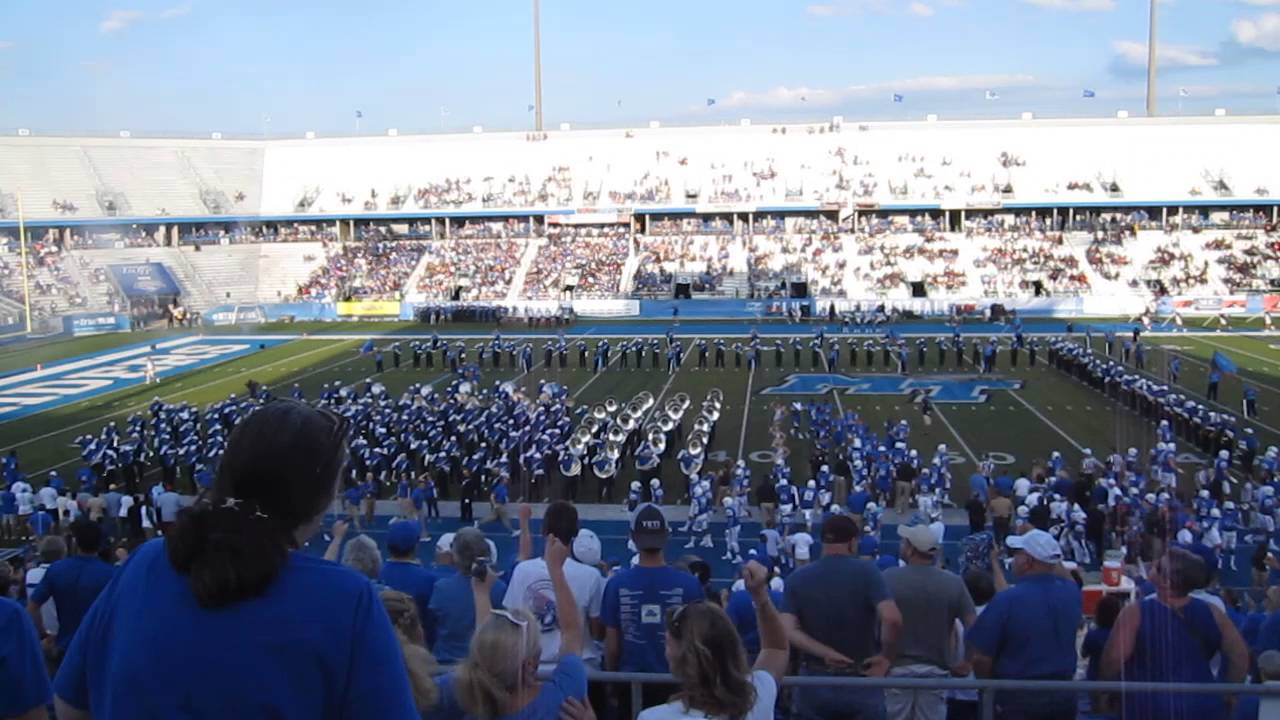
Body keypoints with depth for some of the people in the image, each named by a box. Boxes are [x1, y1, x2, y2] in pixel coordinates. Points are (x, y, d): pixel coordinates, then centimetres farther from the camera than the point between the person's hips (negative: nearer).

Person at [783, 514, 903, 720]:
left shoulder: (797, 578, -1)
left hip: (814, 684, 2)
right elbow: (892, 619, -22)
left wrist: (827, 654, -12)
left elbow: (787, 631, -13)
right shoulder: (866, 571, -9)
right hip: (862, 684, -2)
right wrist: (886, 657, -8)